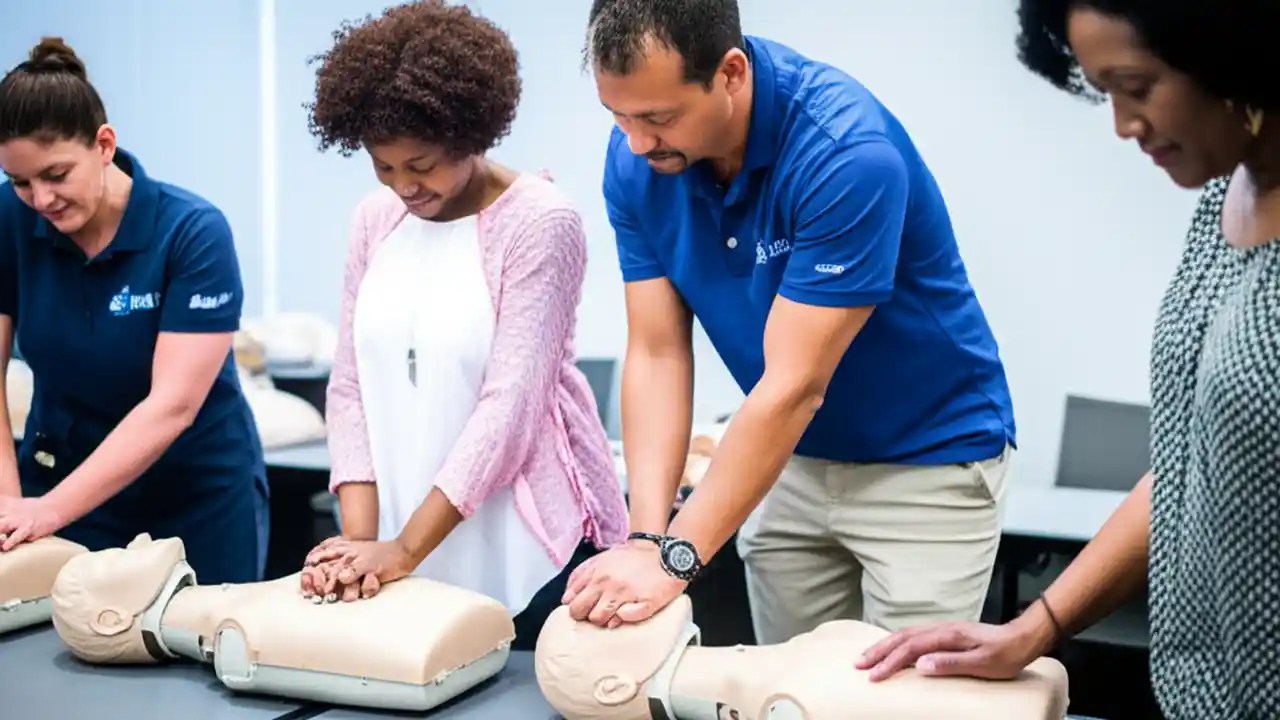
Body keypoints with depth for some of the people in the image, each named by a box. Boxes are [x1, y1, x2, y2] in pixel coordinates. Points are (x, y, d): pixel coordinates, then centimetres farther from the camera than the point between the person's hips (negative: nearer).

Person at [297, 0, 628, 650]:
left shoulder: (540, 221, -11)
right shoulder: (375, 220, 6)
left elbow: (511, 402, -16)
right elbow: (351, 388, 5)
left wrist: (405, 548, -18)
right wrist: (360, 535, -7)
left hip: (531, 547, -4)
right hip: (404, 539, 5)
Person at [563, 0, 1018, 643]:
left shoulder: (848, 151, -30)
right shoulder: (634, 161, -11)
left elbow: (794, 385, -30)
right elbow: (656, 356, -11)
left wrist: (674, 560, -33)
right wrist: (647, 537, -23)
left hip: (926, 461, -5)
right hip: (790, 459, 5)